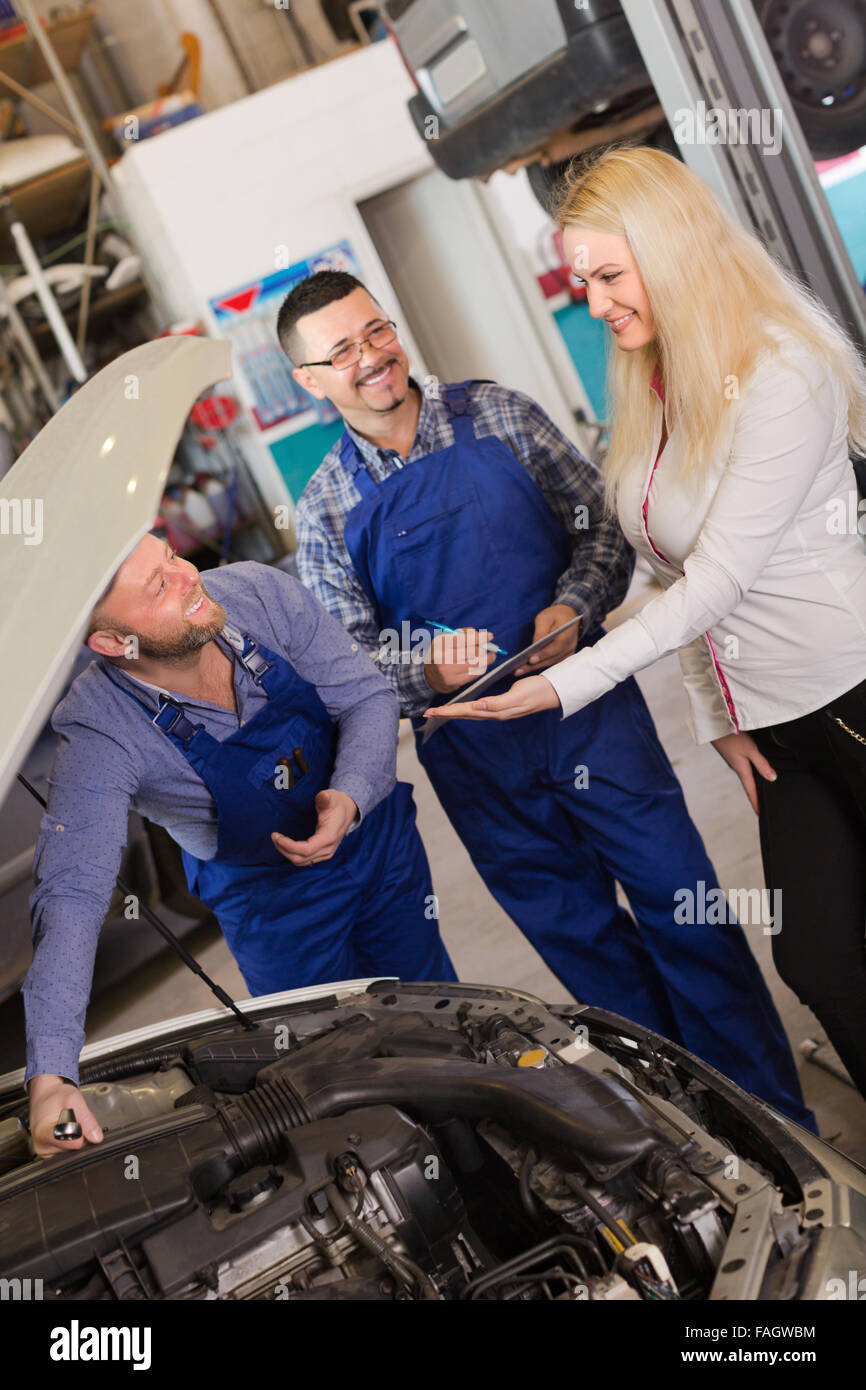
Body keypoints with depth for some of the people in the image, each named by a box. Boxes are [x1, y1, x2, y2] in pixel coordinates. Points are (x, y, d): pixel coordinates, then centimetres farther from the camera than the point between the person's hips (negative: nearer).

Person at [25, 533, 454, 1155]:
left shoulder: (258, 593, -26)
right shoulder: (98, 735, -35)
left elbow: (368, 698, -18)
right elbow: (72, 895, -40)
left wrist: (352, 799, -38)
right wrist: (50, 1079, -50)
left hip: (377, 832, 3)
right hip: (270, 899, -3)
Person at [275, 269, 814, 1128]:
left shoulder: (497, 415, 1)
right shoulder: (326, 509, 0)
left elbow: (602, 527, 4)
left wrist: (571, 610, -15)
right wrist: (427, 667, -22)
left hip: (591, 706, 0)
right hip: (475, 758, 1)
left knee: (684, 909, 3)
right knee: (589, 949, 13)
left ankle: (776, 1124, 21)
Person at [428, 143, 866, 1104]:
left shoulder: (783, 377, -18)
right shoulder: (647, 390, 8)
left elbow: (718, 579, -22)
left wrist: (563, 686, -21)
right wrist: (717, 718, 6)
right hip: (773, 727, 7)